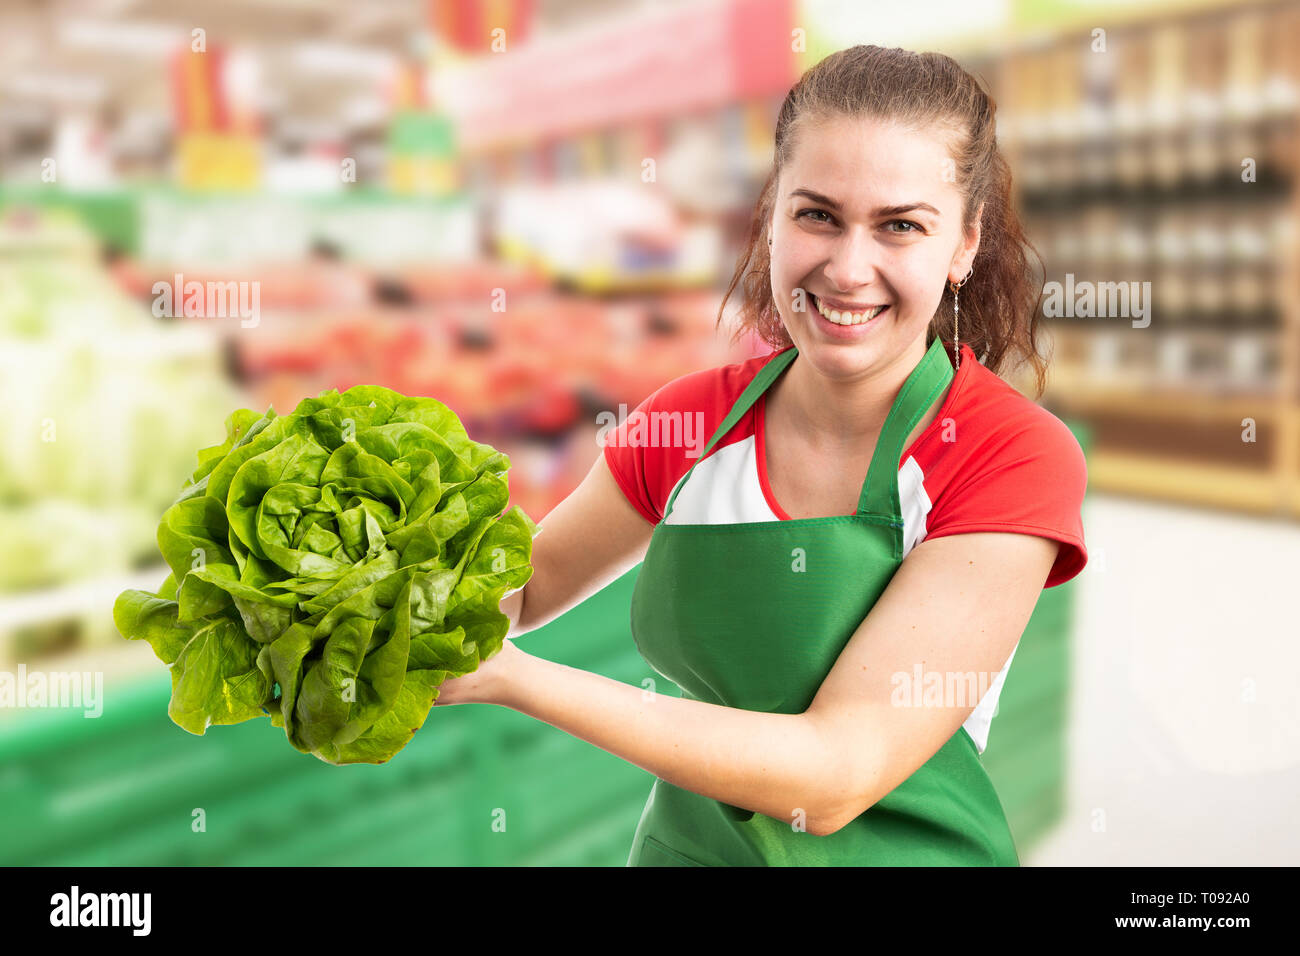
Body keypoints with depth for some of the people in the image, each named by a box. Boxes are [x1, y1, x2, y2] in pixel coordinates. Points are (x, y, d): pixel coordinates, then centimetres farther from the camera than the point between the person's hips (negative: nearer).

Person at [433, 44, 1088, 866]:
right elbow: (528, 583, 6)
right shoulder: (696, 416, -9)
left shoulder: (1016, 455, -21)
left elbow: (836, 773, -26)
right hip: (684, 840, 4)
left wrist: (506, 675, -30)